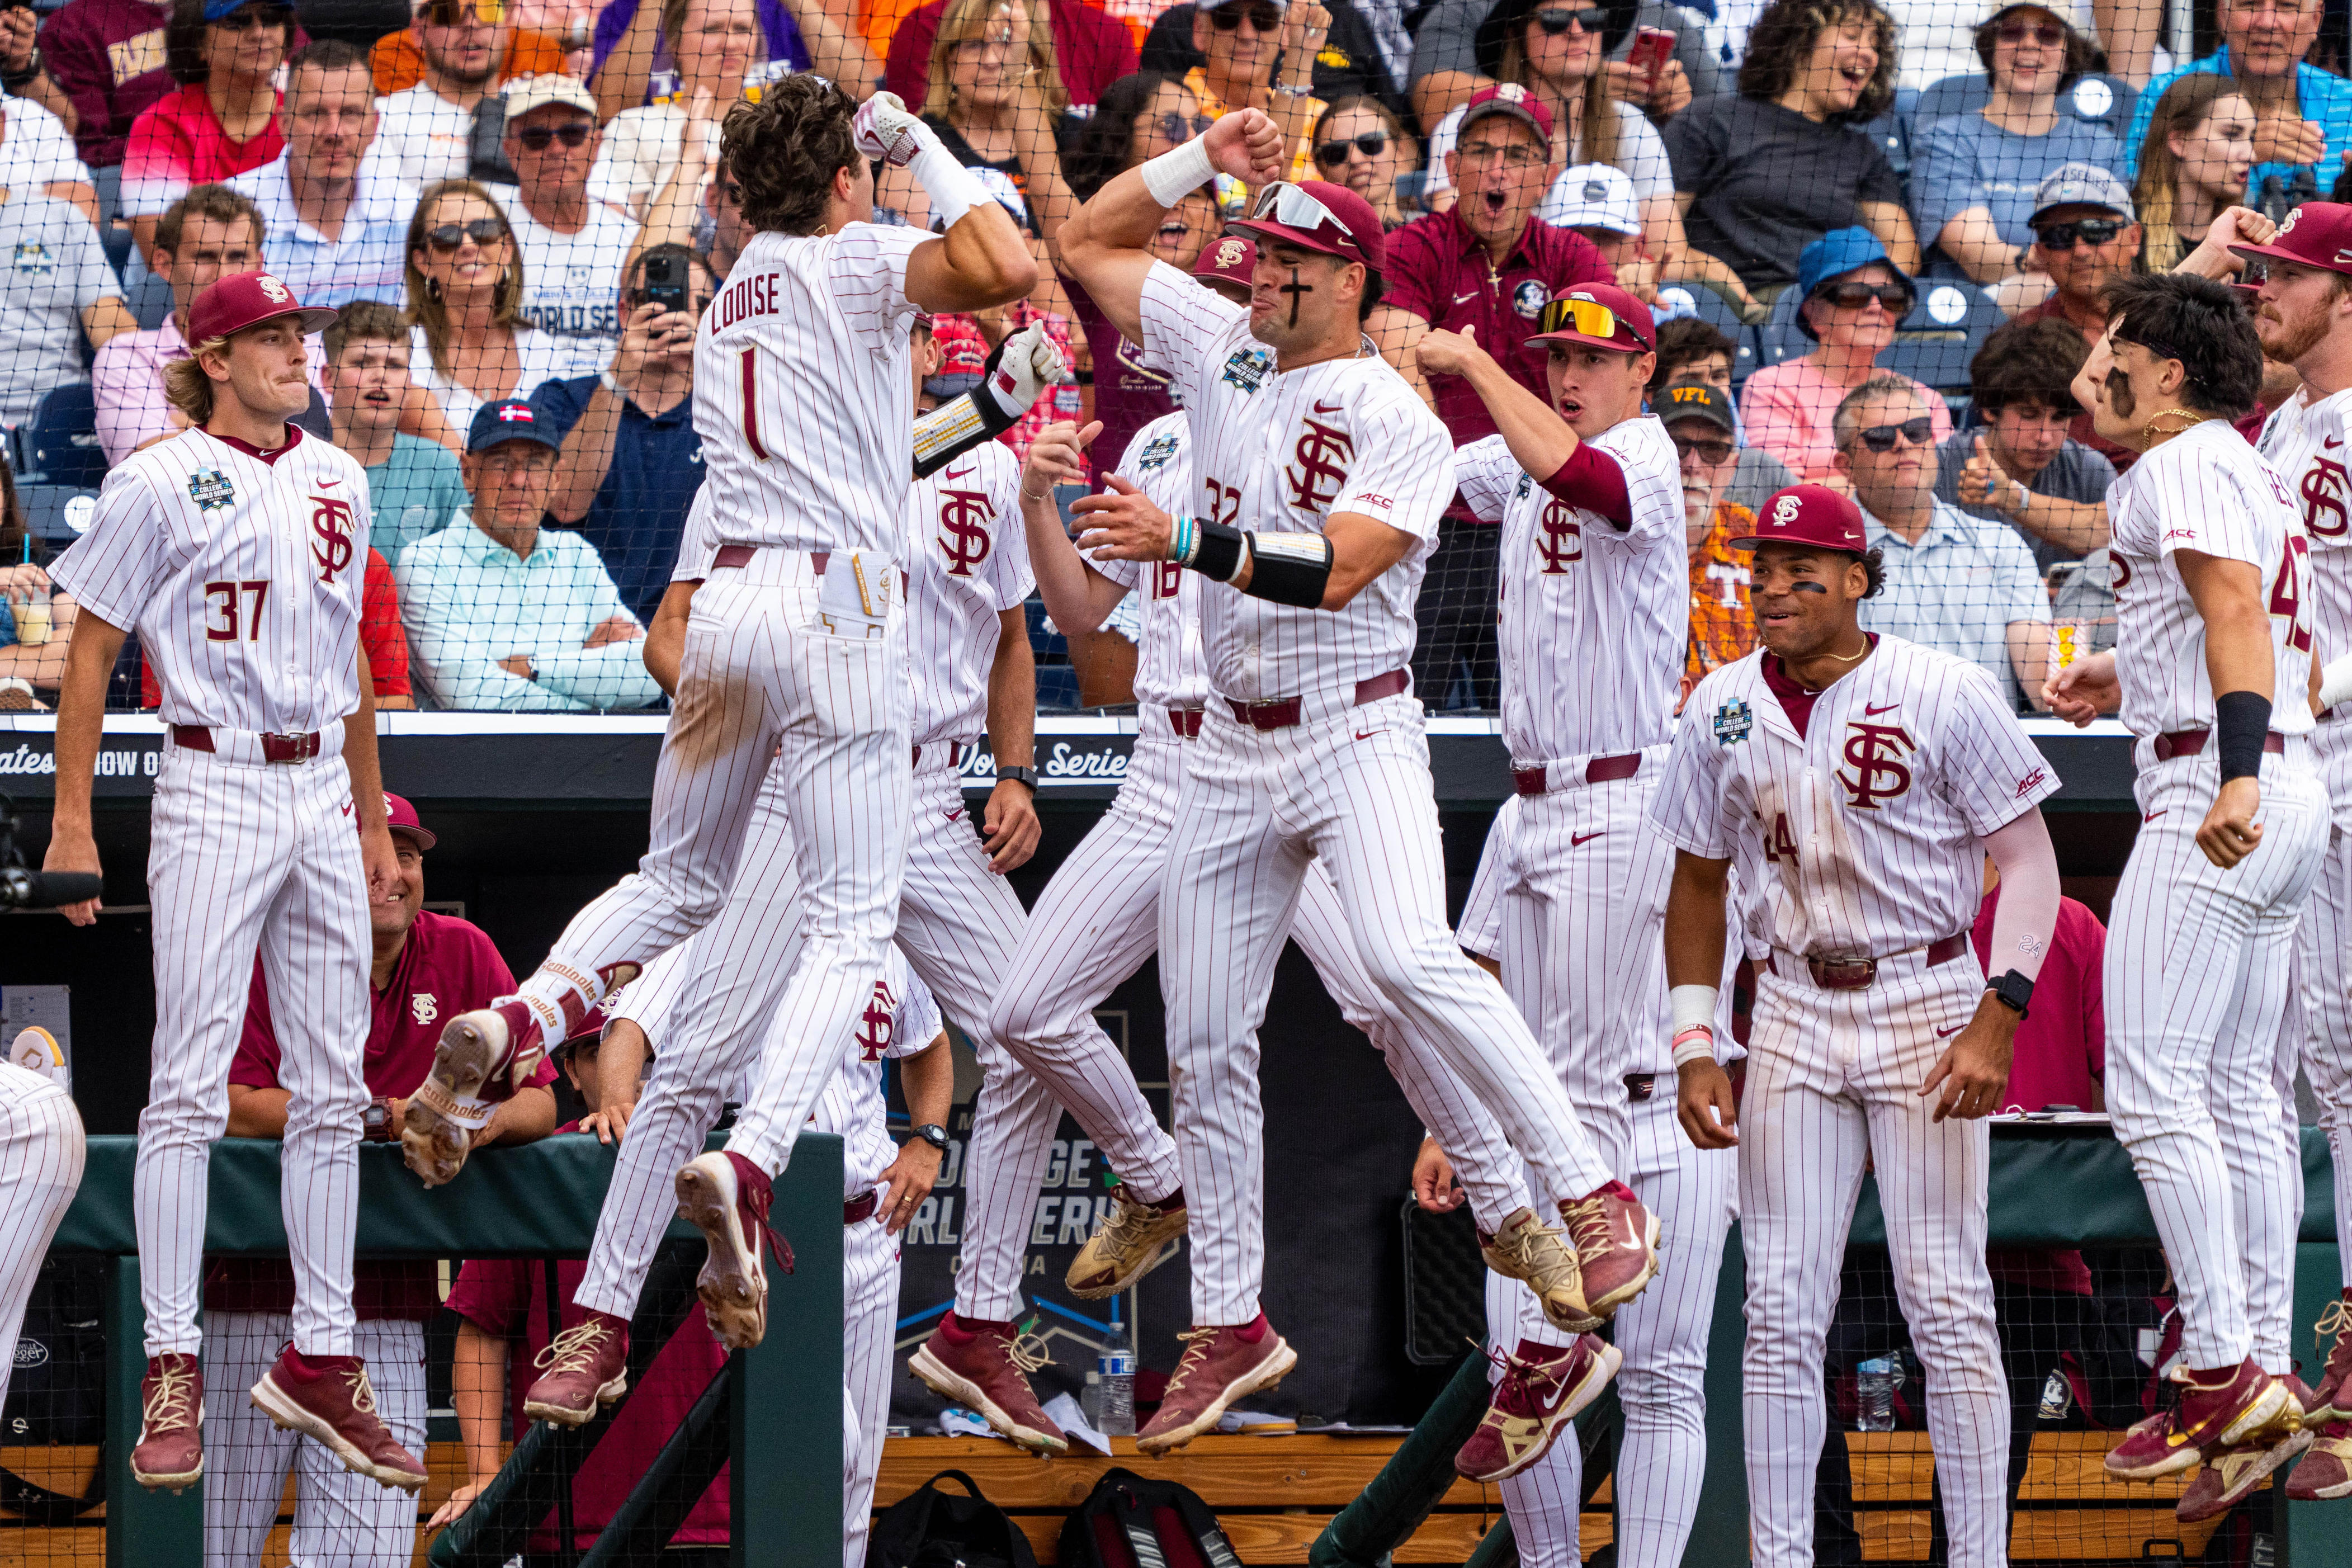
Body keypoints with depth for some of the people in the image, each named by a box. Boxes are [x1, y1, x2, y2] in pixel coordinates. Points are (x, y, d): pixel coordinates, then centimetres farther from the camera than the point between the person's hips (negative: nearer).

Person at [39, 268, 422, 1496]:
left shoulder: (335, 482, 13)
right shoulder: (160, 482, -5)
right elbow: (91, 654, -4)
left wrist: (373, 821, 21)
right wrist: (72, 821, -9)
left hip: (321, 793, 6)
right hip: (213, 787, -6)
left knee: (335, 1090, 6)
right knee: (190, 1084, -8)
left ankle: (320, 1360, 12)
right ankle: (171, 1370, -7)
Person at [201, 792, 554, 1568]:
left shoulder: (463, 957, 5)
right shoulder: (265, 959, -5)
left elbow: (539, 1100, 3)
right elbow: (231, 1108, -17)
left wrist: (489, 1118, -21)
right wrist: (383, 1116, -24)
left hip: (386, 1314, 2)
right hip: (250, 1299, -2)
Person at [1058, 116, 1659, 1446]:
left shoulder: (1401, 424, -9)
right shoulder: (1227, 349, 10)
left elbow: (1334, 571, -22)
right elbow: (1091, 243, 17)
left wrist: (1184, 541, -31)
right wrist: (1202, 162, 6)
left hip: (1355, 732, -7)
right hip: (1233, 746, 7)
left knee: (1411, 958, -30)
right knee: (1206, 1039, 6)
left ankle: (1598, 1202, -26)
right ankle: (1230, 1326, 15)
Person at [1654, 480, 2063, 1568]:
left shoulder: (1944, 694, -10)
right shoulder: (1723, 709, 3)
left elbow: (2029, 863, -8)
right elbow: (1698, 881, 14)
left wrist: (1997, 1020, -18)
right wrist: (1694, 1050, 6)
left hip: (1928, 1001, -4)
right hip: (1794, 1010, 4)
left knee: (1946, 1303, -5)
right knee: (1781, 1311, 1)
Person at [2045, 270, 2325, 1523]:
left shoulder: (2185, 463, -8)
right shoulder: (2251, 475, 23)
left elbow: (2237, 608, -23)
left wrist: (2233, 777, -36)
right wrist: (2131, 680, 31)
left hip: (2207, 797, -11)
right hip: (2285, 792, 11)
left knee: (2153, 1090, -13)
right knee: (2241, 1094, 11)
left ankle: (2225, 1375, -18)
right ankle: (2266, 1378, 10)